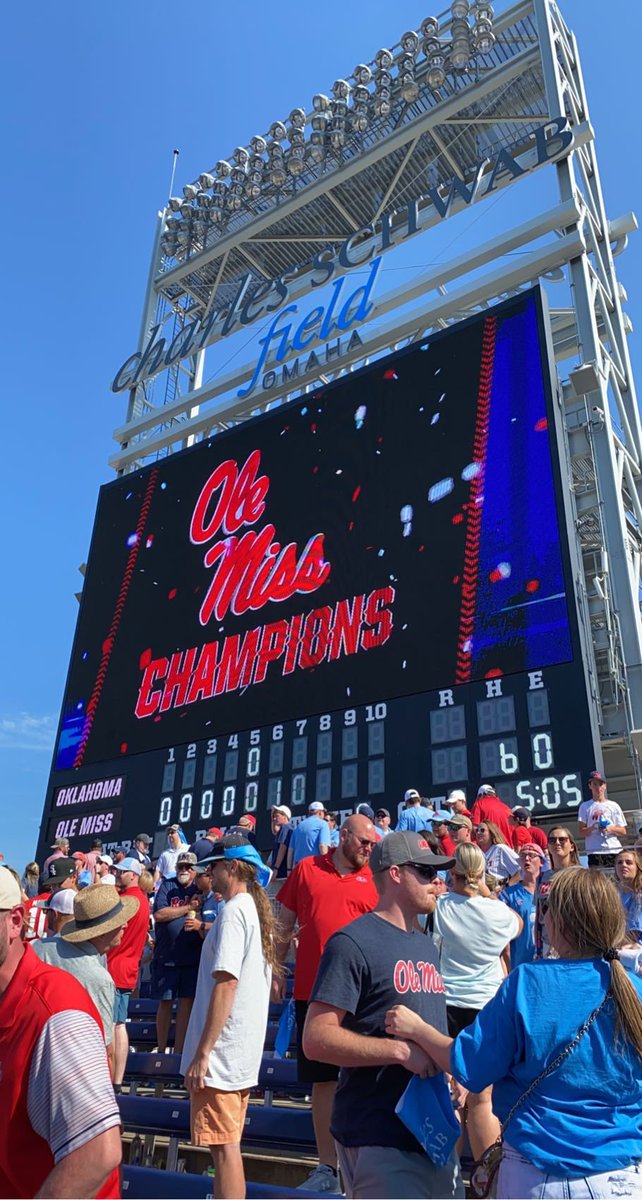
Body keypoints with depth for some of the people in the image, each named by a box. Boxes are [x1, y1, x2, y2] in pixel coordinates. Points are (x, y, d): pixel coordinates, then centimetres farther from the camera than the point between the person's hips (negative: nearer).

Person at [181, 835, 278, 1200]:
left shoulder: (234, 911, -15)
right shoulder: (259, 912, 12)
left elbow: (227, 983, -22)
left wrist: (202, 1053, -20)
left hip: (221, 1052, -9)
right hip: (244, 1051, 9)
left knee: (223, 1148, -1)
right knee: (228, 1146, 16)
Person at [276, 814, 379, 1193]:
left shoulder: (374, 879, 1)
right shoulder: (307, 869, 3)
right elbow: (285, 924, 10)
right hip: (312, 991, 1)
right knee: (322, 1080, 11)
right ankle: (327, 1167, 24)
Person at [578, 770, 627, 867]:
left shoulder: (613, 806, 13)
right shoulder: (585, 807, 9)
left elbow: (623, 832, 11)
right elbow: (581, 833, 4)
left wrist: (611, 828, -9)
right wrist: (593, 828, -15)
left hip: (615, 851, 2)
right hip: (594, 853, -2)